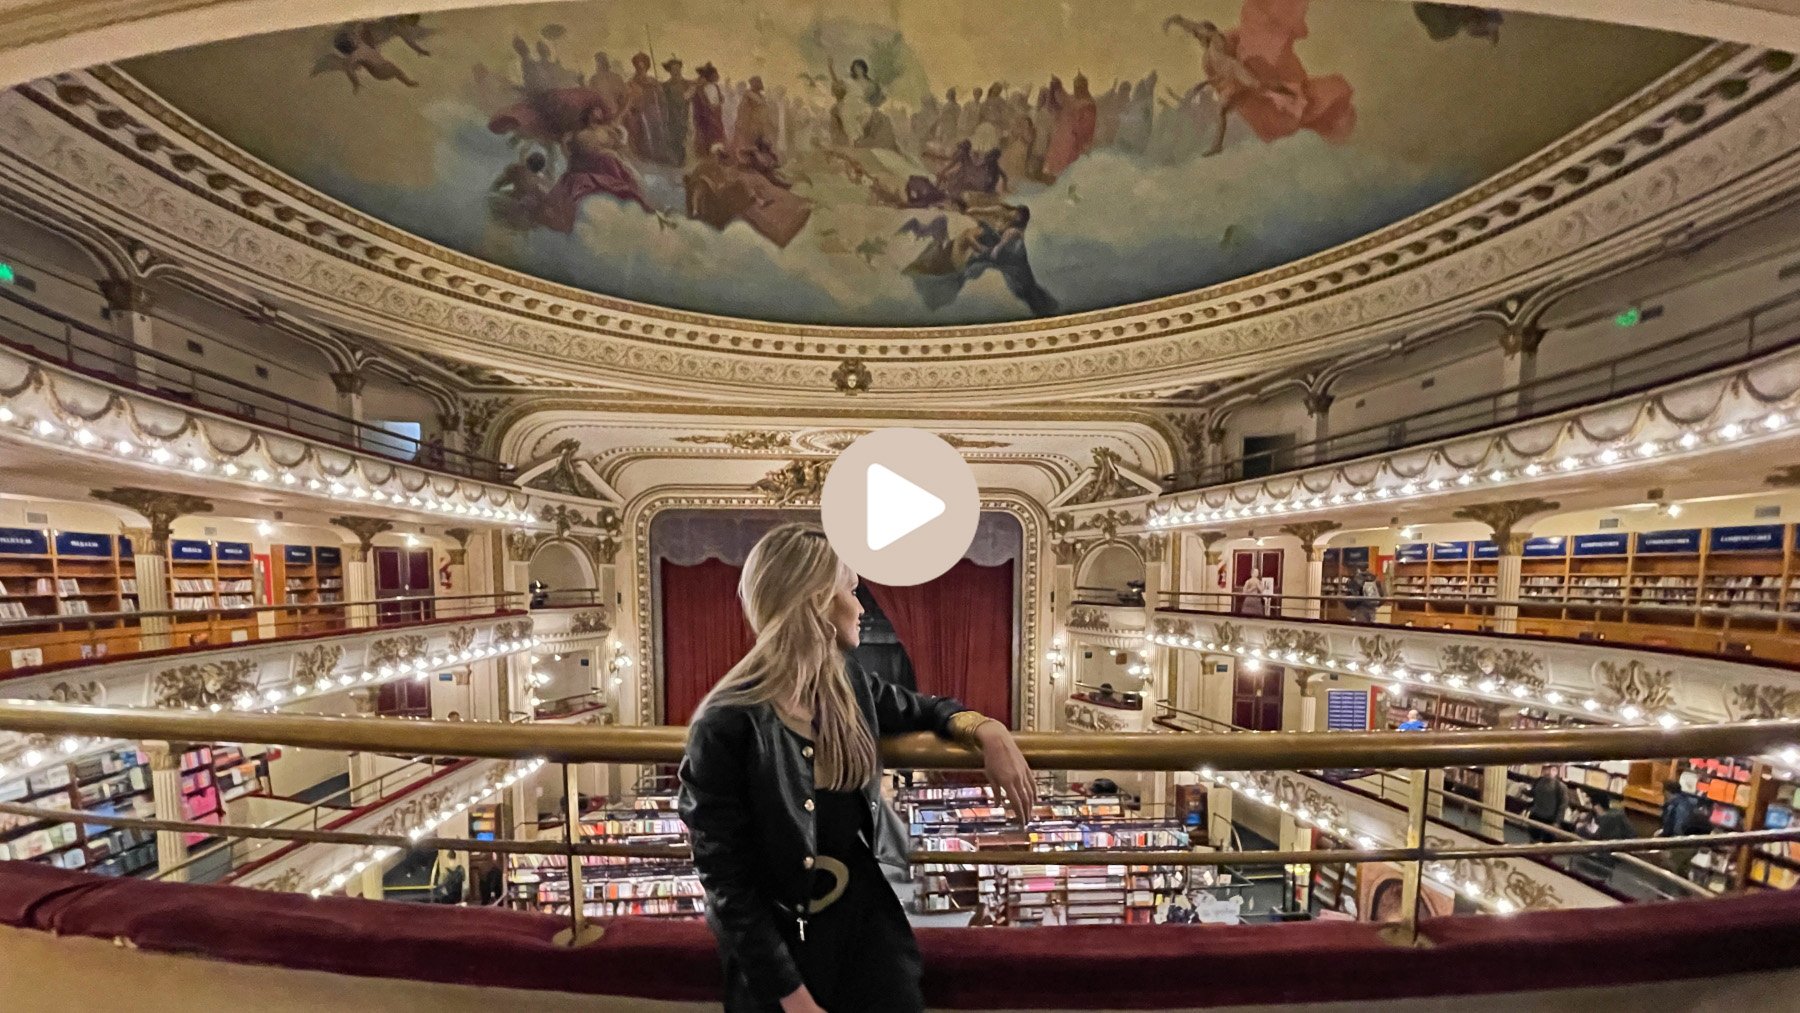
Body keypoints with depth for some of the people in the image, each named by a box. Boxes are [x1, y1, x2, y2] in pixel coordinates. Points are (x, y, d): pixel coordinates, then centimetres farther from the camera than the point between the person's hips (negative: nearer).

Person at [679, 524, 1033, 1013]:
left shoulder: (848, 683, -7)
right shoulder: (726, 726, -25)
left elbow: (919, 708, 10)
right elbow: (726, 878, -18)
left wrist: (987, 730, -9)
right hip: (782, 938, -4)